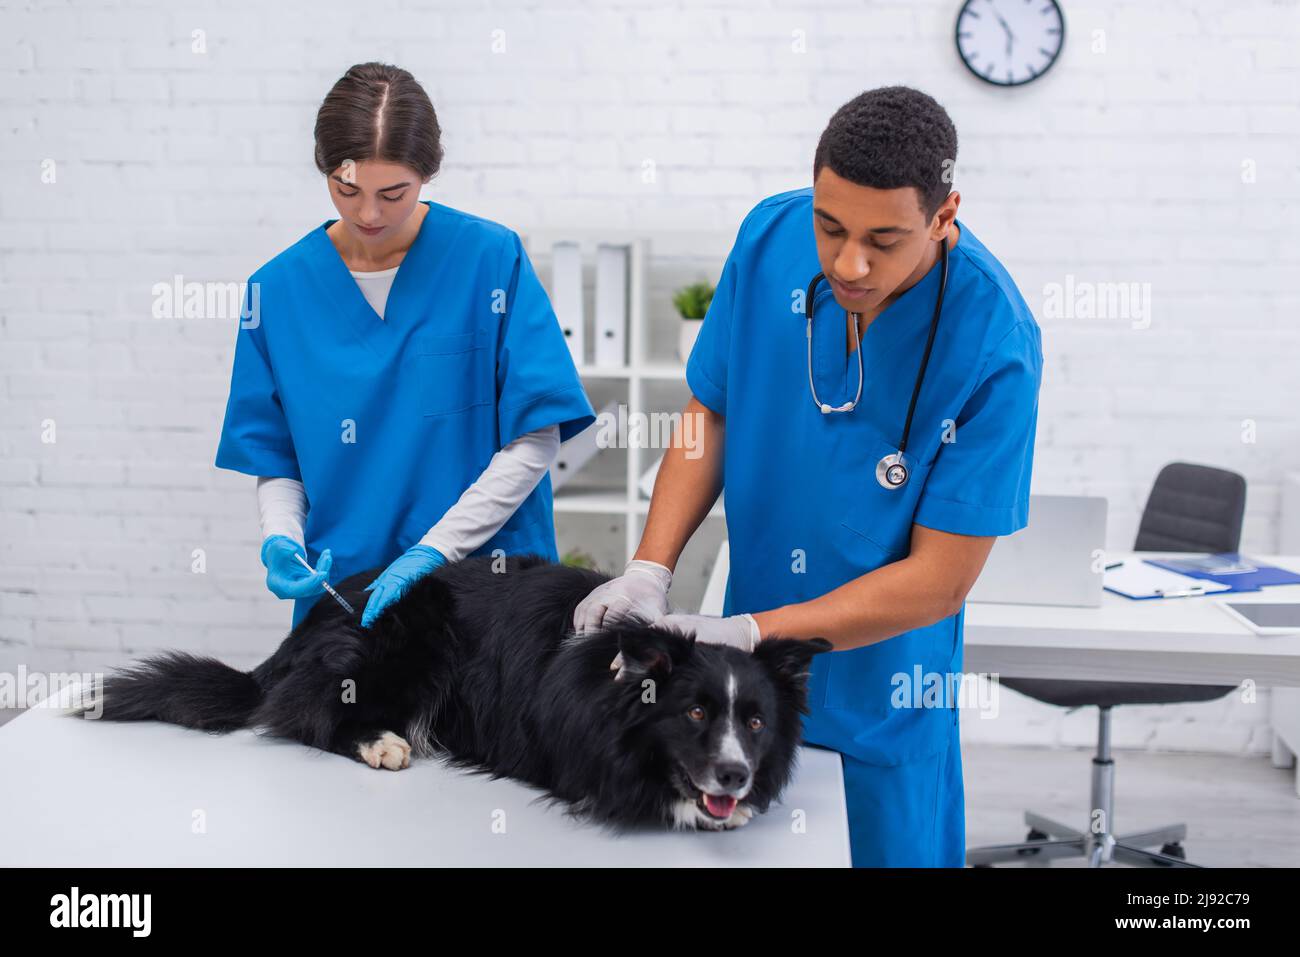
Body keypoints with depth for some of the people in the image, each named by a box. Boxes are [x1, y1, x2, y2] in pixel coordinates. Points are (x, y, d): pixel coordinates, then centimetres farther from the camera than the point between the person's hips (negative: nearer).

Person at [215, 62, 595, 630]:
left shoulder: (491, 258, -9)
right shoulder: (278, 288, -1)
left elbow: (536, 440, -10)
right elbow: (274, 456, 6)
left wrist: (433, 549, -17)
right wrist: (281, 539, -14)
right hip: (340, 588, 2)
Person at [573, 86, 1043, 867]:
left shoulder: (994, 346, -25)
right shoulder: (773, 237, -13)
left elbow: (939, 579, -20)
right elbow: (711, 415, -1)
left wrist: (749, 631, -23)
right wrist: (650, 570, -13)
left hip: (881, 688, -3)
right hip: (747, 671, 4)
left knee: (887, 846, 14)